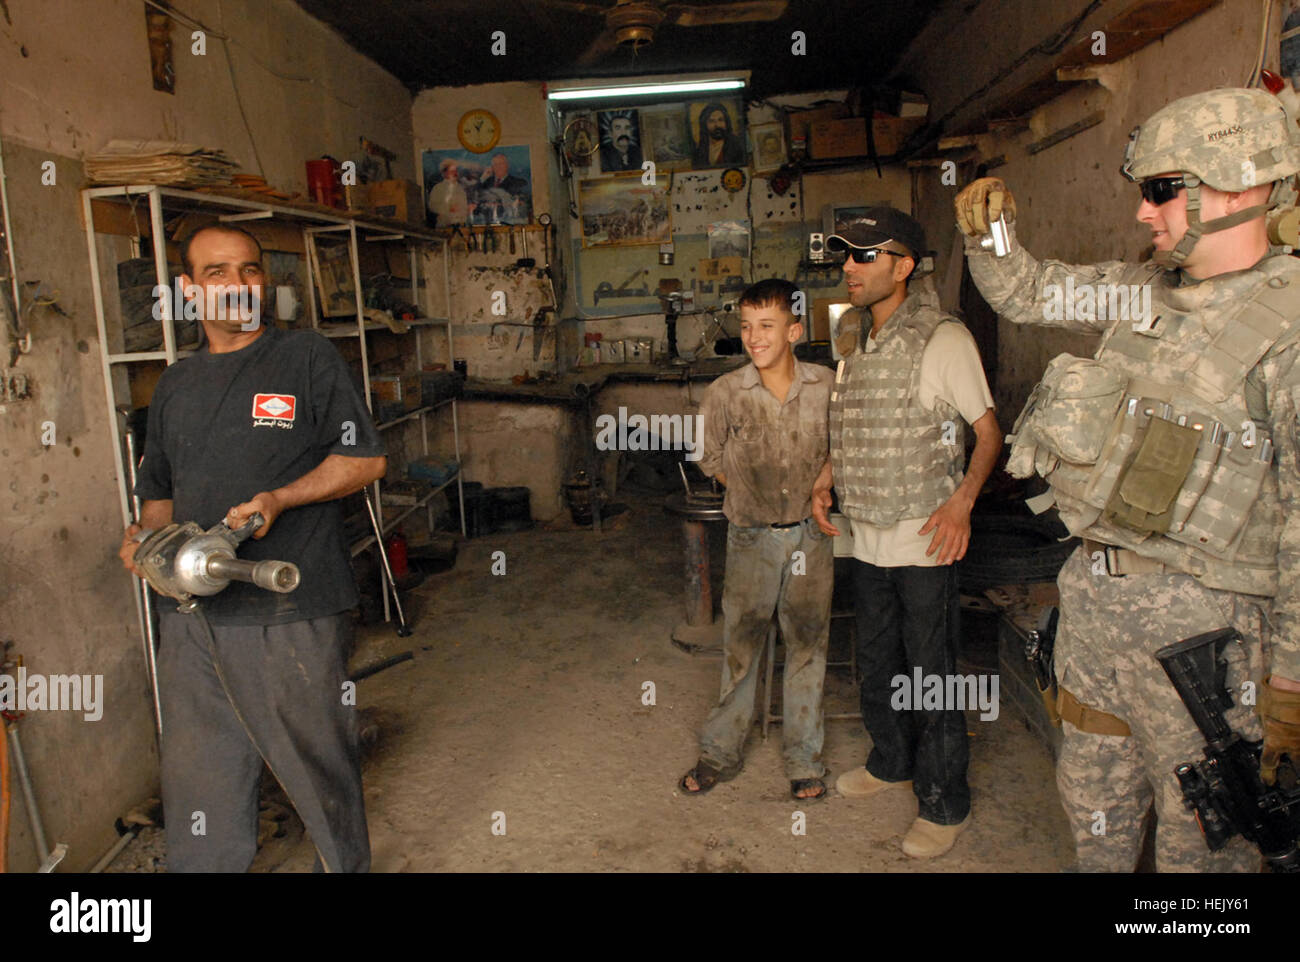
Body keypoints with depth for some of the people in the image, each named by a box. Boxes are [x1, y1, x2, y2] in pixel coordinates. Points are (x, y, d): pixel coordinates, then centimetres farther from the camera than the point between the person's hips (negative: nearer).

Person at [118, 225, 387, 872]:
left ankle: (346, 866, 28)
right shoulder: (175, 384, 16)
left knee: (319, 765, 7)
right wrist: (143, 535, 3)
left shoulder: (306, 358, 0)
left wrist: (279, 499, -16)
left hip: (292, 617, -5)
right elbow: (159, 490, 24)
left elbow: (365, 458, -4)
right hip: (191, 619, 5)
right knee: (195, 773, 13)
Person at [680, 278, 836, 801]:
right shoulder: (725, 392, -8)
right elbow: (713, 462, 5)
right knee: (740, 645, 7)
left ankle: (804, 758, 25)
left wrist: (817, 486, -3)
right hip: (751, 536, -1)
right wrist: (758, 494, 1)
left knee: (808, 645, 10)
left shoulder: (826, 387, -5)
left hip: (810, 534, 1)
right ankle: (721, 752, 24)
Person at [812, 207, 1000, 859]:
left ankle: (944, 805, 19)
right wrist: (825, 485, 10)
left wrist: (962, 500, -24)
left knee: (930, 674, 2)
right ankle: (891, 763, 40)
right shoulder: (858, 346, 11)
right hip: (866, 538, 7)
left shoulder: (943, 339, -10)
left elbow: (989, 432, -9)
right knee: (875, 663, 19)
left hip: (924, 542, -7)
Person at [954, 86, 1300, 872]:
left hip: (1193, 615, -7)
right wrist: (990, 233, 0)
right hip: (1093, 589, 7)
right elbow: (1028, 293, 20)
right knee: (1094, 792, 24)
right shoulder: (1144, 292, 7)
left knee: (1200, 834, 10)